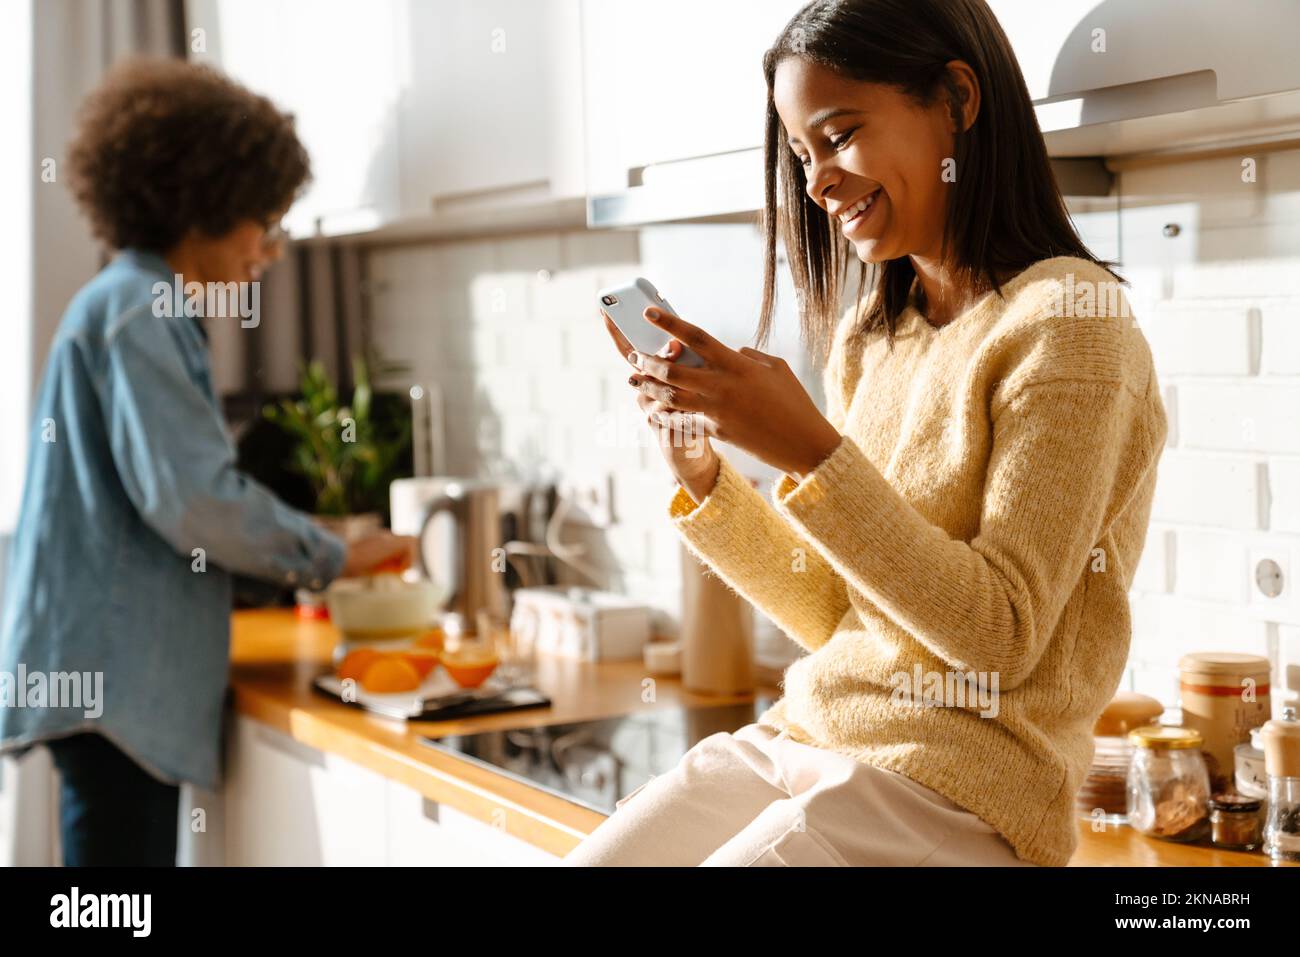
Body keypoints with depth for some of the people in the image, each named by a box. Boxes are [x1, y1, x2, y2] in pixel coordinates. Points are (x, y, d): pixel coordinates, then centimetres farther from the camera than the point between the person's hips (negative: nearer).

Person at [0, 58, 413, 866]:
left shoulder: (136, 306, 19)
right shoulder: (134, 308, -11)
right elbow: (193, 495, -21)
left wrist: (310, 554, 15)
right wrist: (331, 558, -8)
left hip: (116, 674, 10)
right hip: (115, 678, -10)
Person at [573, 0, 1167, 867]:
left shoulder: (1067, 324, -10)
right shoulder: (868, 339, 11)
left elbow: (1002, 639, -15)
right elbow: (833, 617, 12)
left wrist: (811, 453, -21)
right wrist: (701, 474, -1)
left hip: (956, 787, -6)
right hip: (797, 735, 7)